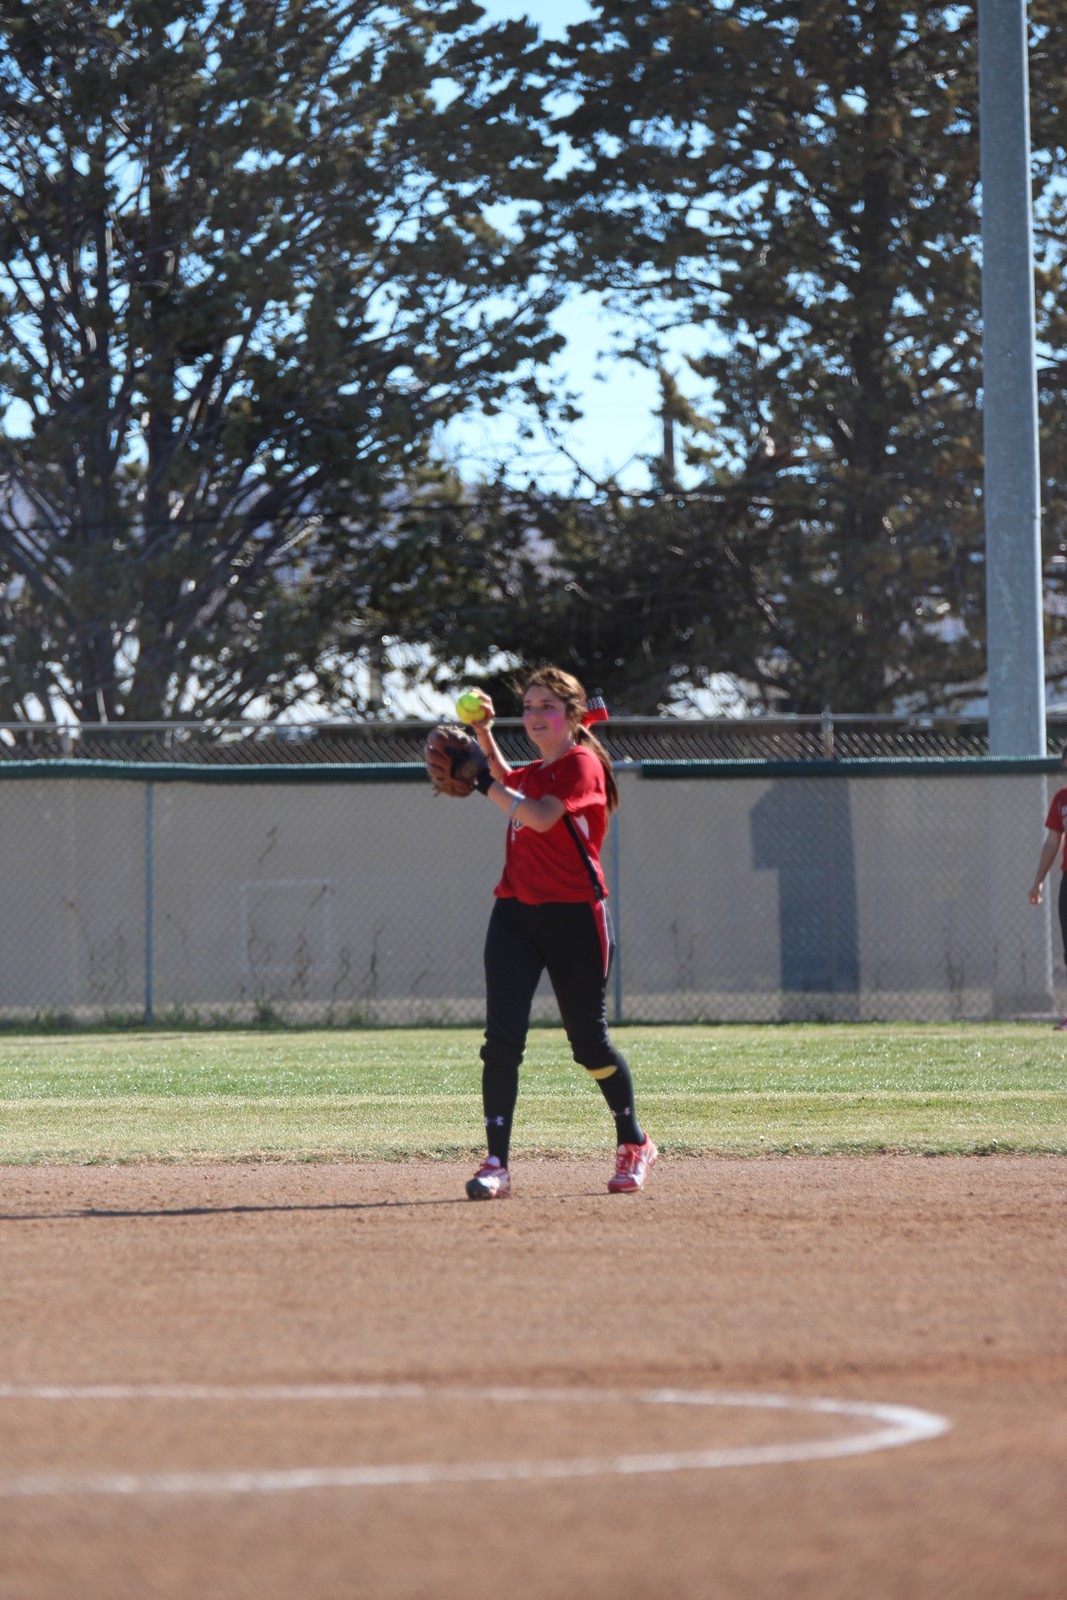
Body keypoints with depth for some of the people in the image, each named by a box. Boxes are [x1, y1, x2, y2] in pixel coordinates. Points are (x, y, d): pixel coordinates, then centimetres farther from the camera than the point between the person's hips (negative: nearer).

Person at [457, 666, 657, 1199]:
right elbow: (509, 785, 40)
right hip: (515, 911, 7)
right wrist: (484, 736, 23)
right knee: (502, 1036, -10)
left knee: (589, 1042, 5)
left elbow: (541, 816, -22)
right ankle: (496, 1163, -14)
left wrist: (483, 781, -19)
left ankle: (634, 1143, 28)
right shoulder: (535, 771, 17)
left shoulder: (582, 765, -7)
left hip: (574, 915, -7)